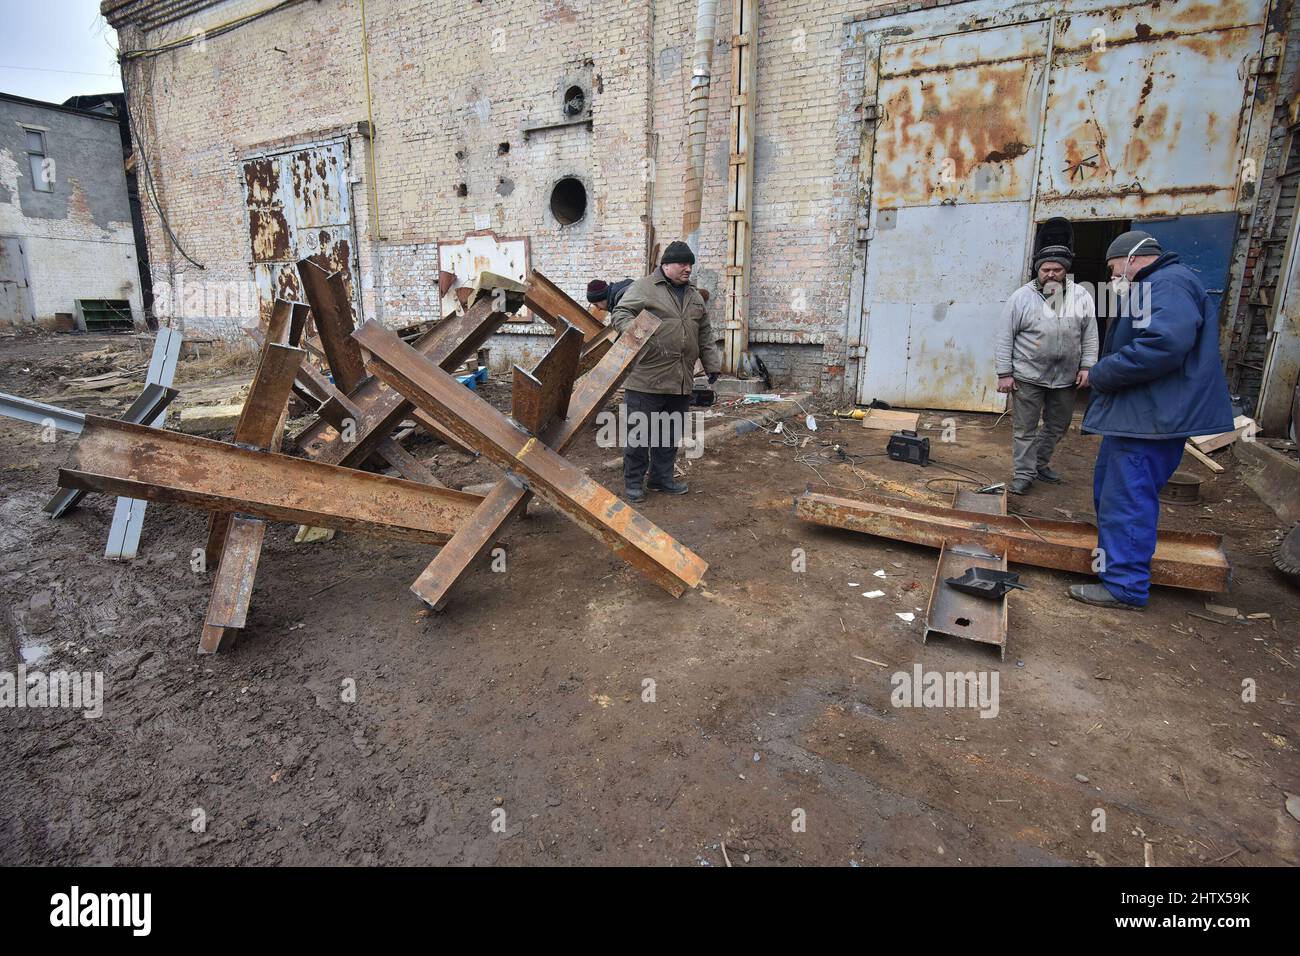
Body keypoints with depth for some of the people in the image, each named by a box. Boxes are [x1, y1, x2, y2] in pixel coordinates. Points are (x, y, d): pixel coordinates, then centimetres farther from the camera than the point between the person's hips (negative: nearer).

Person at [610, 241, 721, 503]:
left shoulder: (694, 295, 19)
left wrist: (712, 364, 17)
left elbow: (705, 334, 22)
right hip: (646, 379, -6)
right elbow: (621, 313, -8)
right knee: (639, 432, -1)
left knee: (671, 433, 13)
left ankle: (662, 477, 27)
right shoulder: (643, 288, -2)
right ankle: (633, 482, 12)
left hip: (680, 381, 6)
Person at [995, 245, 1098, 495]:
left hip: (1066, 377, 4)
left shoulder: (1081, 296, 3)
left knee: (1057, 426, 16)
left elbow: (1090, 335, 8)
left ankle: (1040, 463, 34)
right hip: (1028, 377, -4)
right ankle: (1024, 473, 10)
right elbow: (1005, 338, -5)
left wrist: (1086, 366, 1)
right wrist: (1004, 373, -8)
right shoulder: (1021, 297, -6)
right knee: (1024, 428, 1)